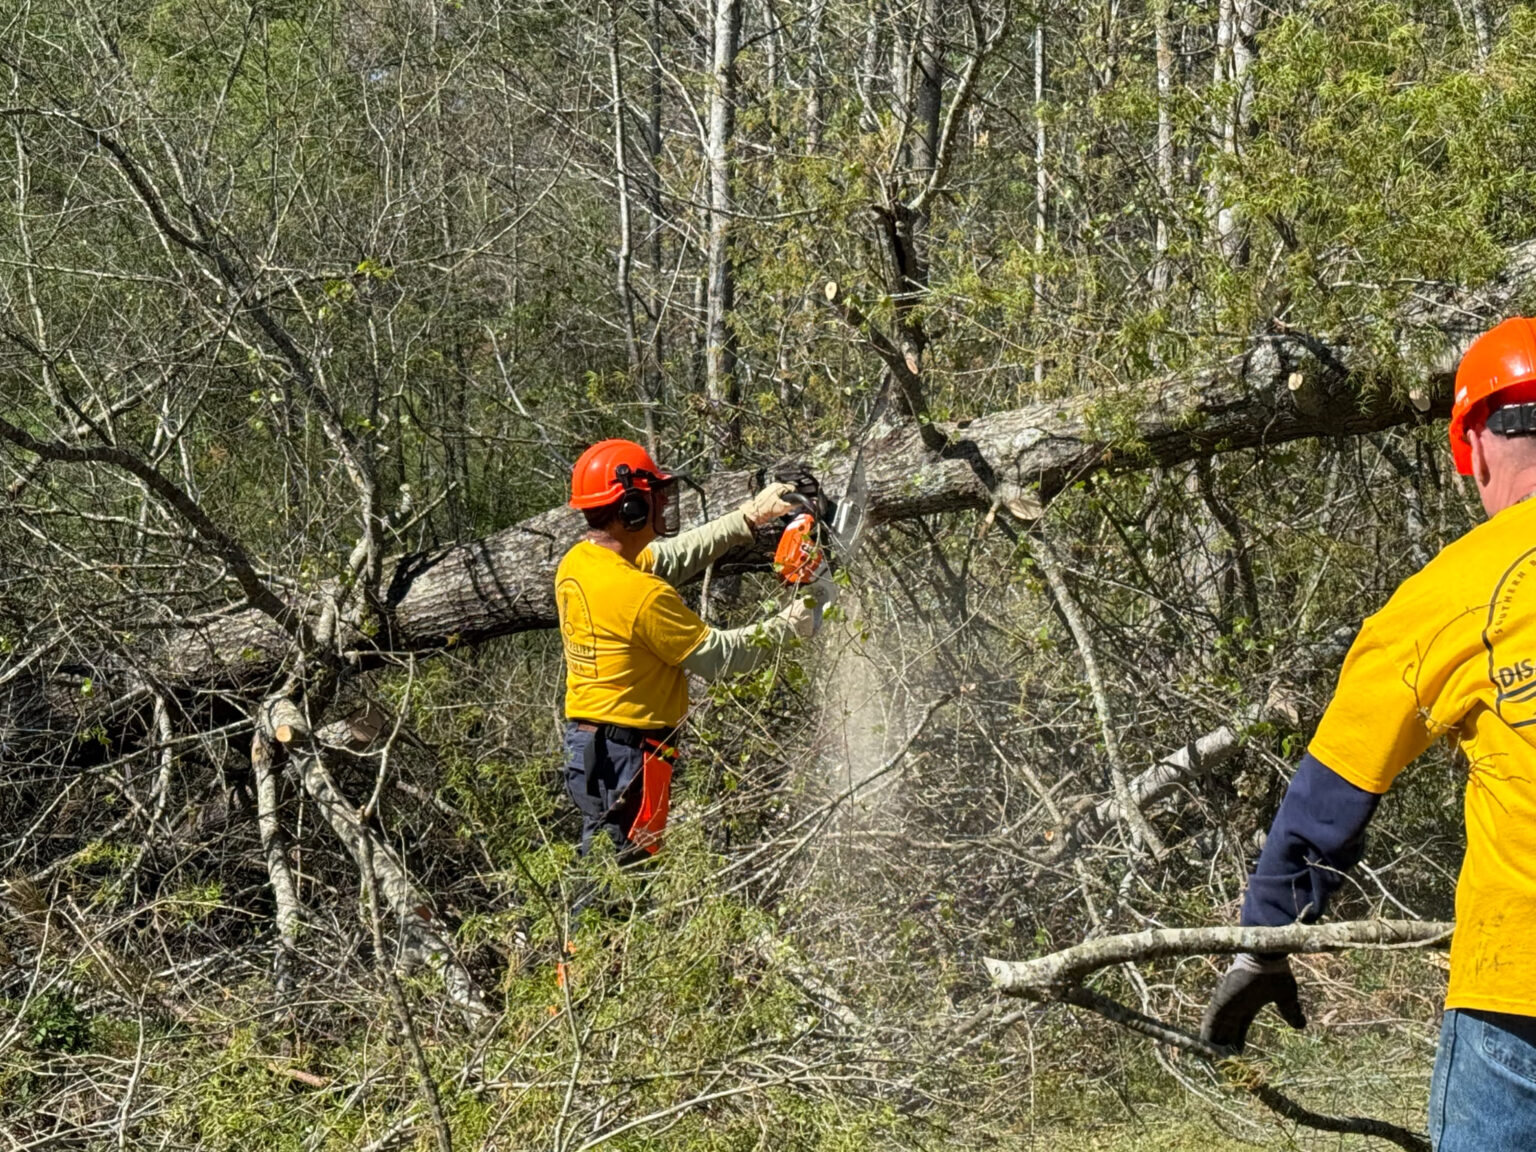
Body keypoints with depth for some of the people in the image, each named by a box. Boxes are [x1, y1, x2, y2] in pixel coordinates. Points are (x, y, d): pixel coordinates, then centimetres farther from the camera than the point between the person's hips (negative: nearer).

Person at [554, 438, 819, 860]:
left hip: (585, 741, 9)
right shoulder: (641, 594, -24)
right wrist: (785, 626, 0)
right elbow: (717, 655, -14)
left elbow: (669, 557, 14)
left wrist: (748, 517, 13)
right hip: (627, 755, -9)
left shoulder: (577, 562, 2)